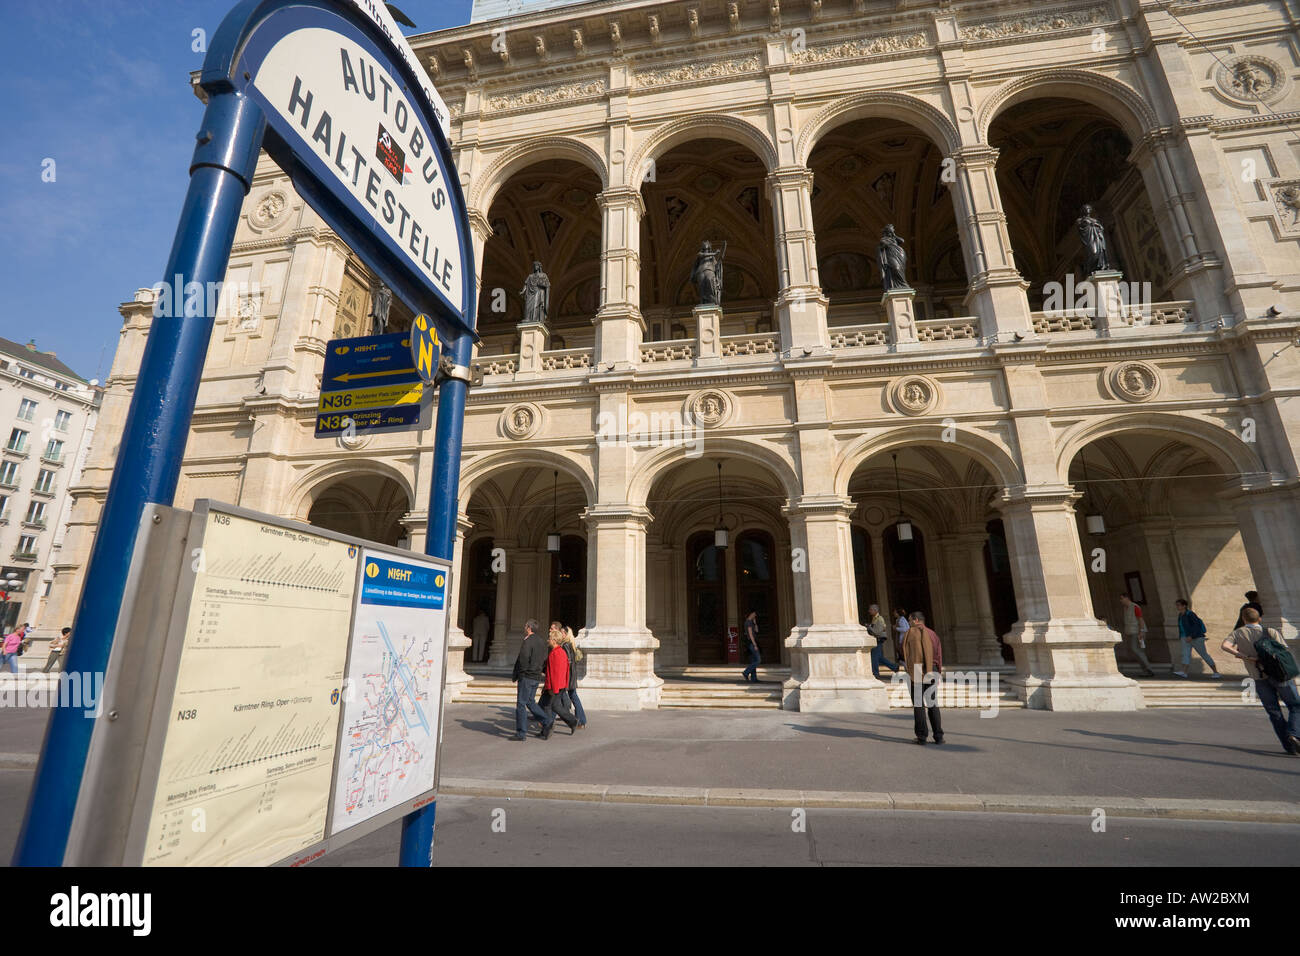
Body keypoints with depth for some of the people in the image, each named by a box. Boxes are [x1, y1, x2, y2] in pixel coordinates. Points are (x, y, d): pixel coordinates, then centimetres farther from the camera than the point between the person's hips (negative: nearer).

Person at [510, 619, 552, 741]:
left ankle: (521, 733, 6)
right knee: (530, 702, 18)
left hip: (526, 676, -8)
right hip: (537, 677, 8)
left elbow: (522, 660, -17)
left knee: (521, 704, 1)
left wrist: (515, 676, -7)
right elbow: (544, 661, 13)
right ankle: (547, 720, 8)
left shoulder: (528, 642, -15)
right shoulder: (542, 641, 11)